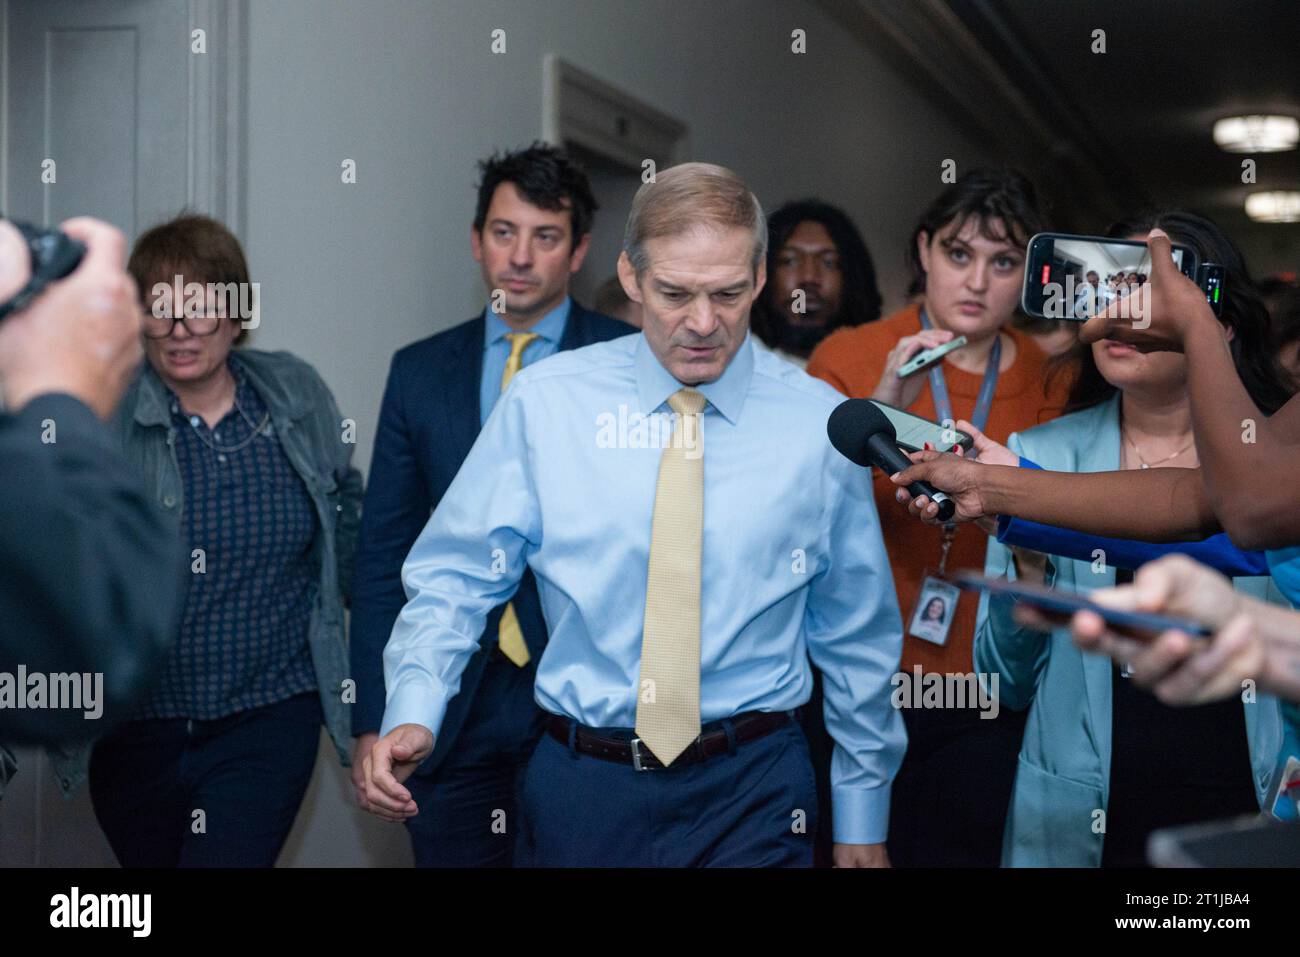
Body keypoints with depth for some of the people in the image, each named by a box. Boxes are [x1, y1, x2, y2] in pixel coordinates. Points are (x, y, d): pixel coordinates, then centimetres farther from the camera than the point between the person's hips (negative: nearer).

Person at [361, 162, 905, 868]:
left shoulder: (817, 423, -3)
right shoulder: (544, 403, -4)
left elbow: (857, 636, 4)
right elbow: (455, 577, 0)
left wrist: (861, 819, 9)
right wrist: (412, 713, -17)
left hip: (753, 792, 0)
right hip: (580, 785, 1)